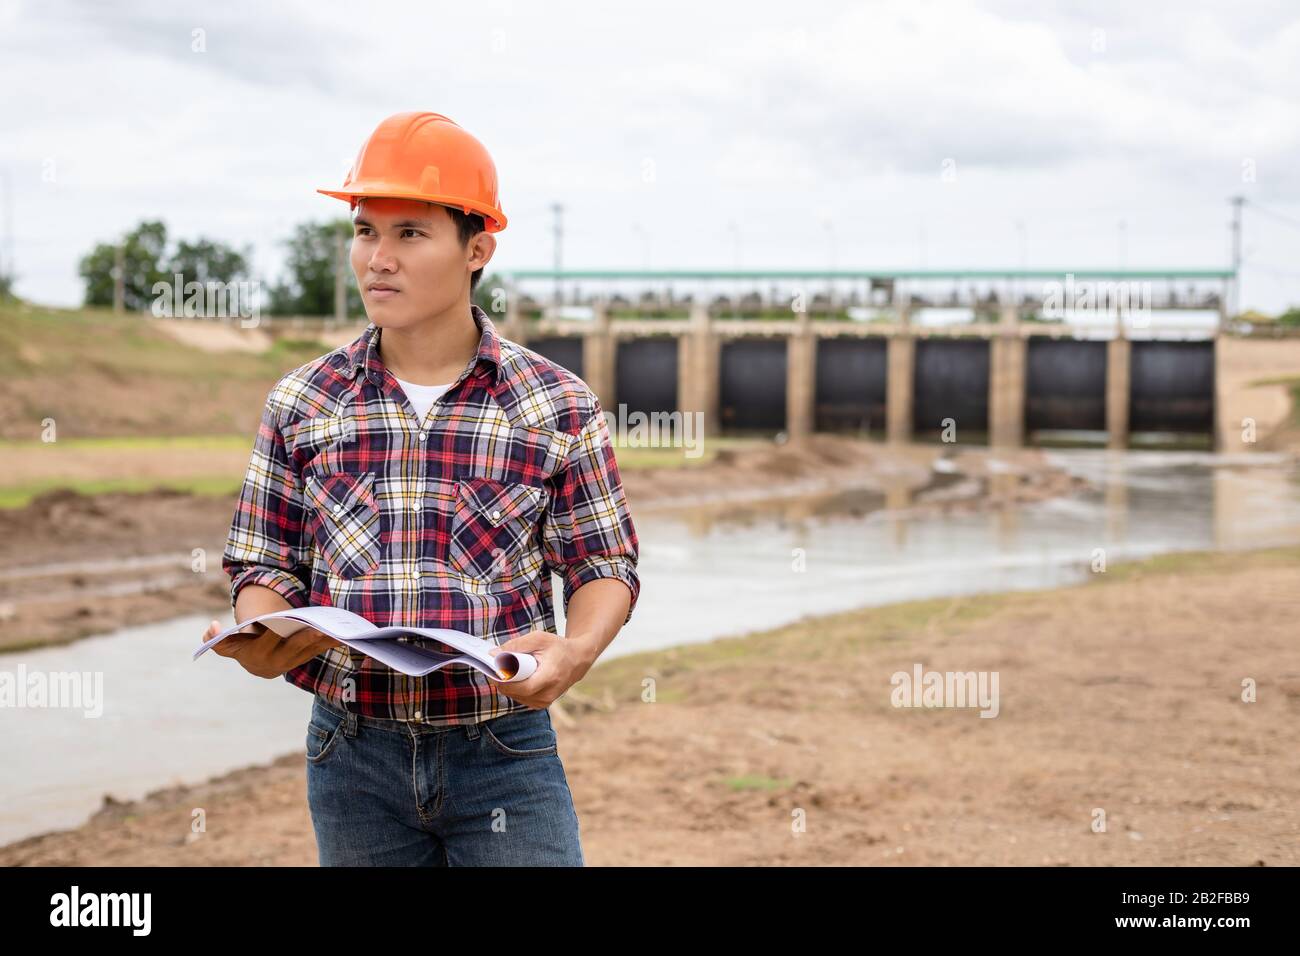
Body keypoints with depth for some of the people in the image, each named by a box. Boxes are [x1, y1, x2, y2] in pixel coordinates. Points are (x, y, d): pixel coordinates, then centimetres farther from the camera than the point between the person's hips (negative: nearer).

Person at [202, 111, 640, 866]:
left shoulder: (560, 406, -2)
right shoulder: (300, 404, 3)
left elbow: (606, 564, 2)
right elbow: (267, 562, 8)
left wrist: (577, 650, -19)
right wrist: (258, 636, -14)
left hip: (504, 751, -2)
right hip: (352, 752, 2)